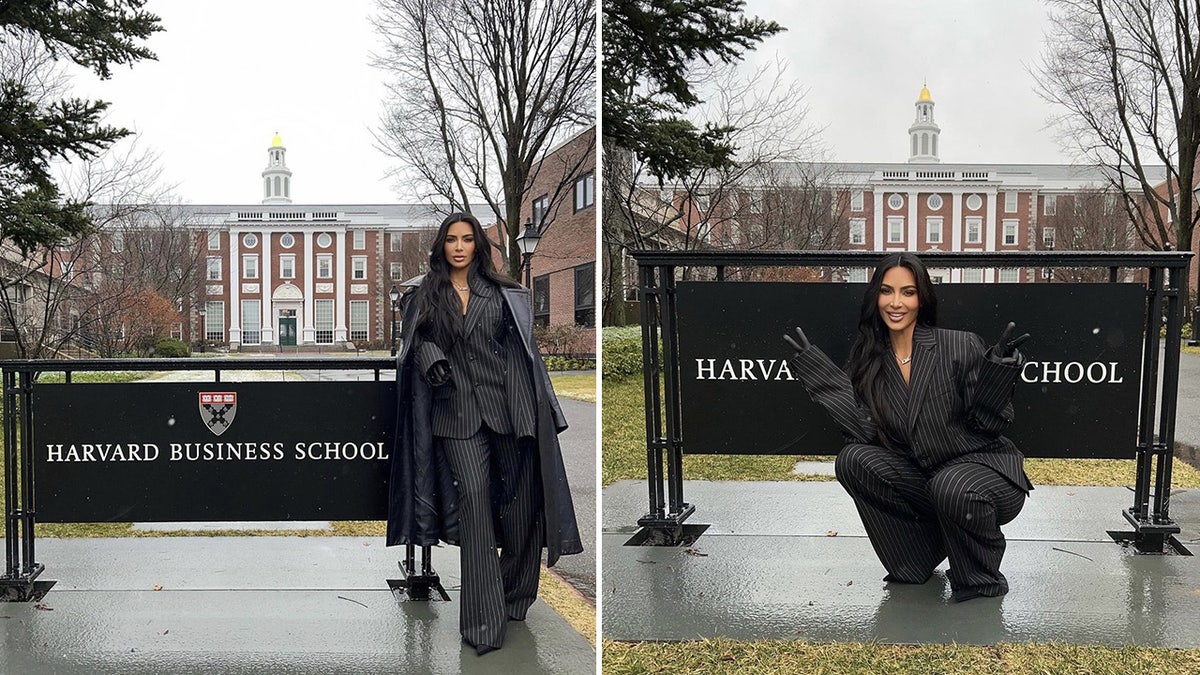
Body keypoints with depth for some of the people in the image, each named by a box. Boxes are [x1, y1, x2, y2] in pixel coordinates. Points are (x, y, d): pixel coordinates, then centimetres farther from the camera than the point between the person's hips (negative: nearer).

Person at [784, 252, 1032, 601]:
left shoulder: (962, 347, -12)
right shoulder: (868, 360, 1)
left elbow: (987, 427, -12)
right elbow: (867, 432, -11)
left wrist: (995, 377, -29)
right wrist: (821, 375, -13)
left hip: (986, 467, -4)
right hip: (924, 478, 5)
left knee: (952, 488, -37)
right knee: (853, 460, -17)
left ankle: (982, 578, -5)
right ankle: (919, 558, 1)